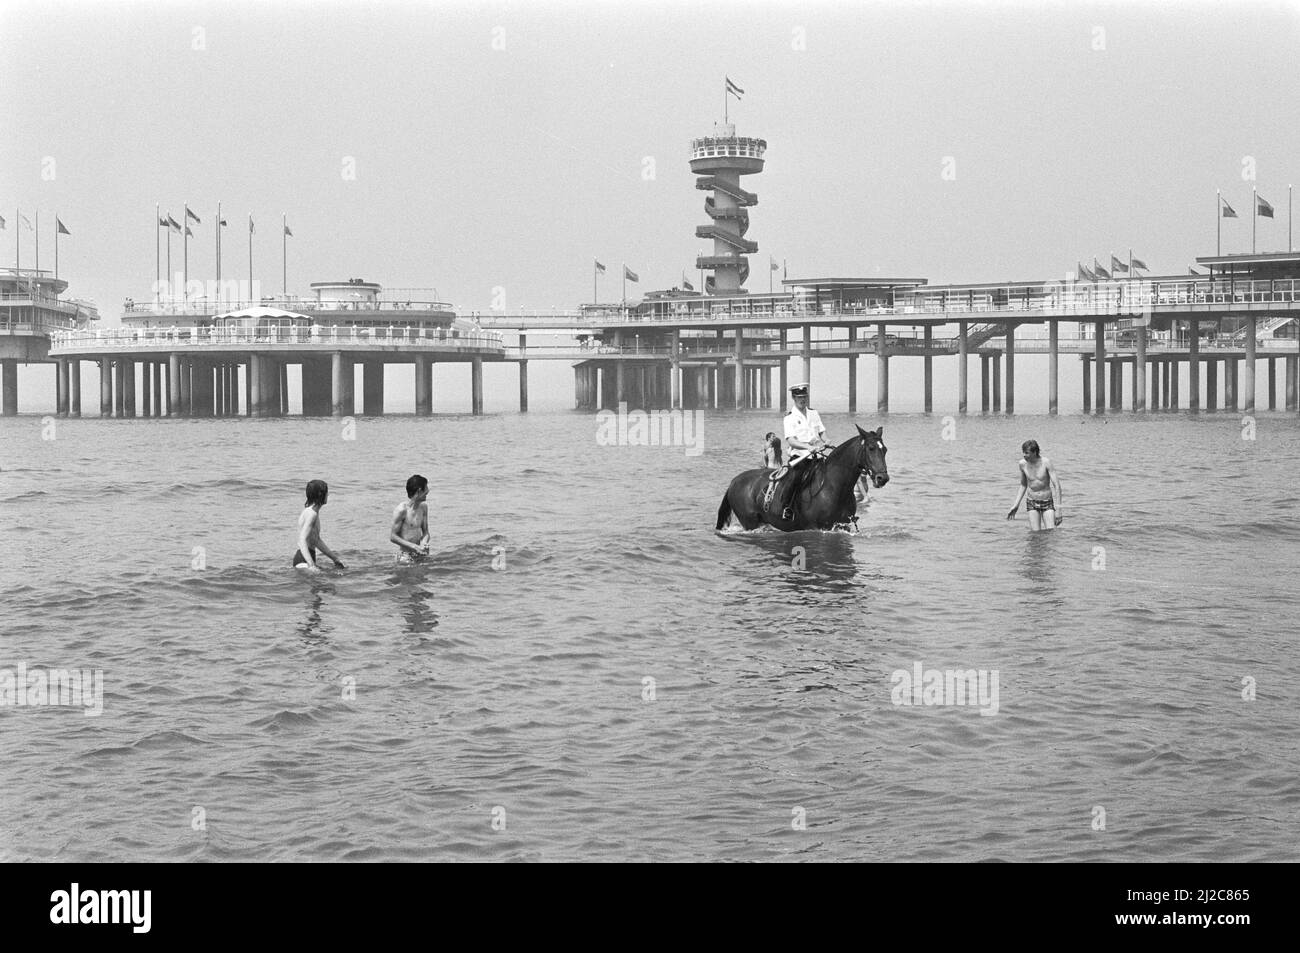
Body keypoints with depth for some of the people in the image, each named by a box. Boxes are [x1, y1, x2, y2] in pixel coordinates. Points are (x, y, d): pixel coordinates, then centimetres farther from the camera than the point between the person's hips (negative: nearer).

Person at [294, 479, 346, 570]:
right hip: (303, 560, -10)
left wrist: (335, 559, 28)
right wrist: (311, 565, -35)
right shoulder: (312, 513, -14)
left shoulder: (312, 511, 18)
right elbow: (302, 540, -25)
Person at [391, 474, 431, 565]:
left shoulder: (423, 508, 8)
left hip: (421, 554, 6)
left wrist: (424, 543, -9)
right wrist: (414, 546, -19)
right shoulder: (402, 510, -14)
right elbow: (392, 537, -14)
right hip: (405, 555, -6)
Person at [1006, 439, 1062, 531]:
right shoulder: (1023, 464, -5)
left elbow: (1057, 486, -17)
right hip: (1032, 503, 2)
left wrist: (1058, 509, -21)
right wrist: (1016, 505, 7)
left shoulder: (1046, 462, -17)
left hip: (1047, 502, -2)